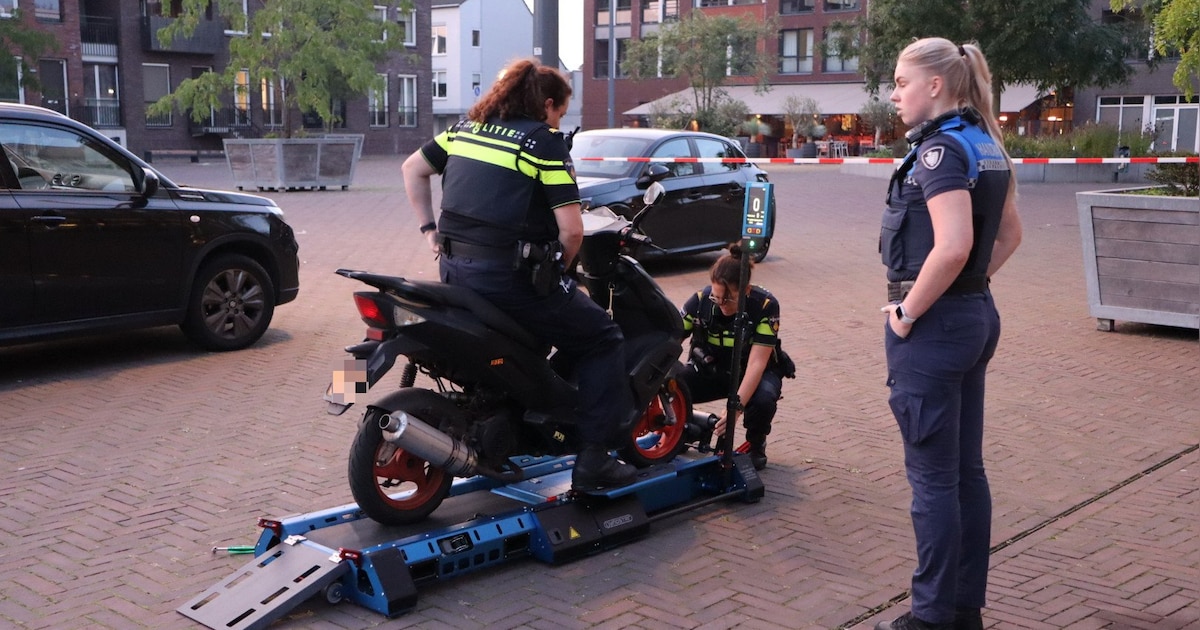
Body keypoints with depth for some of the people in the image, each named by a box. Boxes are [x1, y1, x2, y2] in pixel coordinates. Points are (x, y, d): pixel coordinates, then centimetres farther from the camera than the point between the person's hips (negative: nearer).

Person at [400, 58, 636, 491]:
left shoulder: (465, 127, 13)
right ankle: (593, 462, 2)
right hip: (510, 277, -7)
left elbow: (412, 168, 19)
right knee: (602, 340, 7)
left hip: (455, 271, 7)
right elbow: (571, 229, -13)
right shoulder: (546, 141, -7)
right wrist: (558, 268, 4)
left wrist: (430, 229, 19)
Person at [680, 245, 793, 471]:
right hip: (710, 370, 2)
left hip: (752, 374, -2)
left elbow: (756, 363, -30)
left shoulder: (765, 305, -26)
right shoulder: (701, 300, -20)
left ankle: (756, 443, -1)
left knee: (763, 399, -36)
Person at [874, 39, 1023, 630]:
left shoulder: (941, 148, -17)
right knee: (967, 470, 15)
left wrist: (907, 311, -18)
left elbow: (952, 246, -29)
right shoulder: (987, 145, 11)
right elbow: (1009, 234, 22)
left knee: (932, 476, 1)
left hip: (932, 324, -9)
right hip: (977, 315, 10)